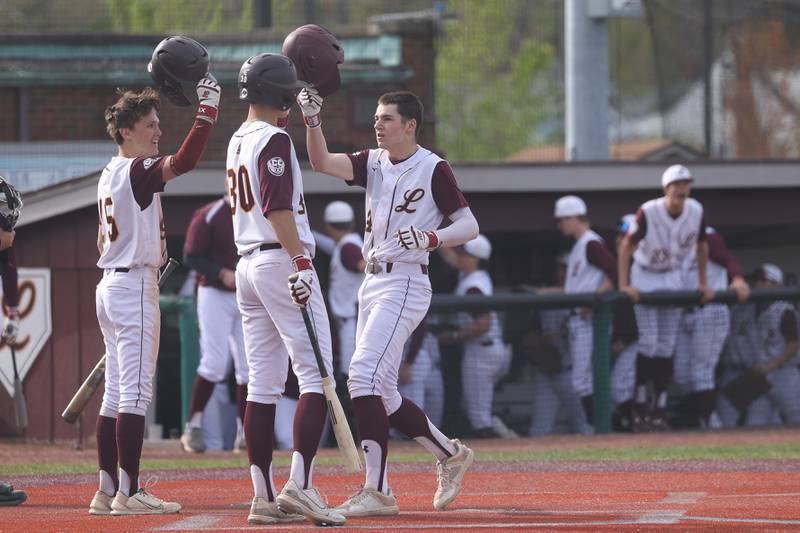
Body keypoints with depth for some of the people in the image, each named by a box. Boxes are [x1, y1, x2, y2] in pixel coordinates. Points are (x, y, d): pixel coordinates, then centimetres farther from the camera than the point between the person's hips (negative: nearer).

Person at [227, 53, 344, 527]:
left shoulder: (239, 141, 16)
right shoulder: (274, 140, -11)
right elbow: (278, 208, -20)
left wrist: (303, 112, 32)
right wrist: (301, 262, -26)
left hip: (248, 265, 9)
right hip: (282, 260, -9)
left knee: (263, 383, 7)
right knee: (316, 375, -9)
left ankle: (265, 497, 5)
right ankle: (301, 485, -20)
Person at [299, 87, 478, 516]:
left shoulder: (433, 169, -6)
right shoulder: (372, 163, 12)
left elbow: (469, 226, -7)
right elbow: (322, 162, -2)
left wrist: (431, 238, -24)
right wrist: (312, 120, -17)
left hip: (405, 284, -8)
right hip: (373, 284, 8)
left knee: (364, 376, -20)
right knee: (382, 395, 10)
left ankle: (377, 490, -21)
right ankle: (450, 455, 28)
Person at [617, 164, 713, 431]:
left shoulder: (695, 211, -12)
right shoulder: (648, 212, -25)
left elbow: (701, 245, 5)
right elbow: (627, 246, -15)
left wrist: (703, 283, 8)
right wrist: (624, 285, -20)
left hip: (673, 279, 4)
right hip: (645, 278, -4)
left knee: (667, 345, 1)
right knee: (649, 342, -12)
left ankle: (660, 409, 5)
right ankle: (641, 405, -3)